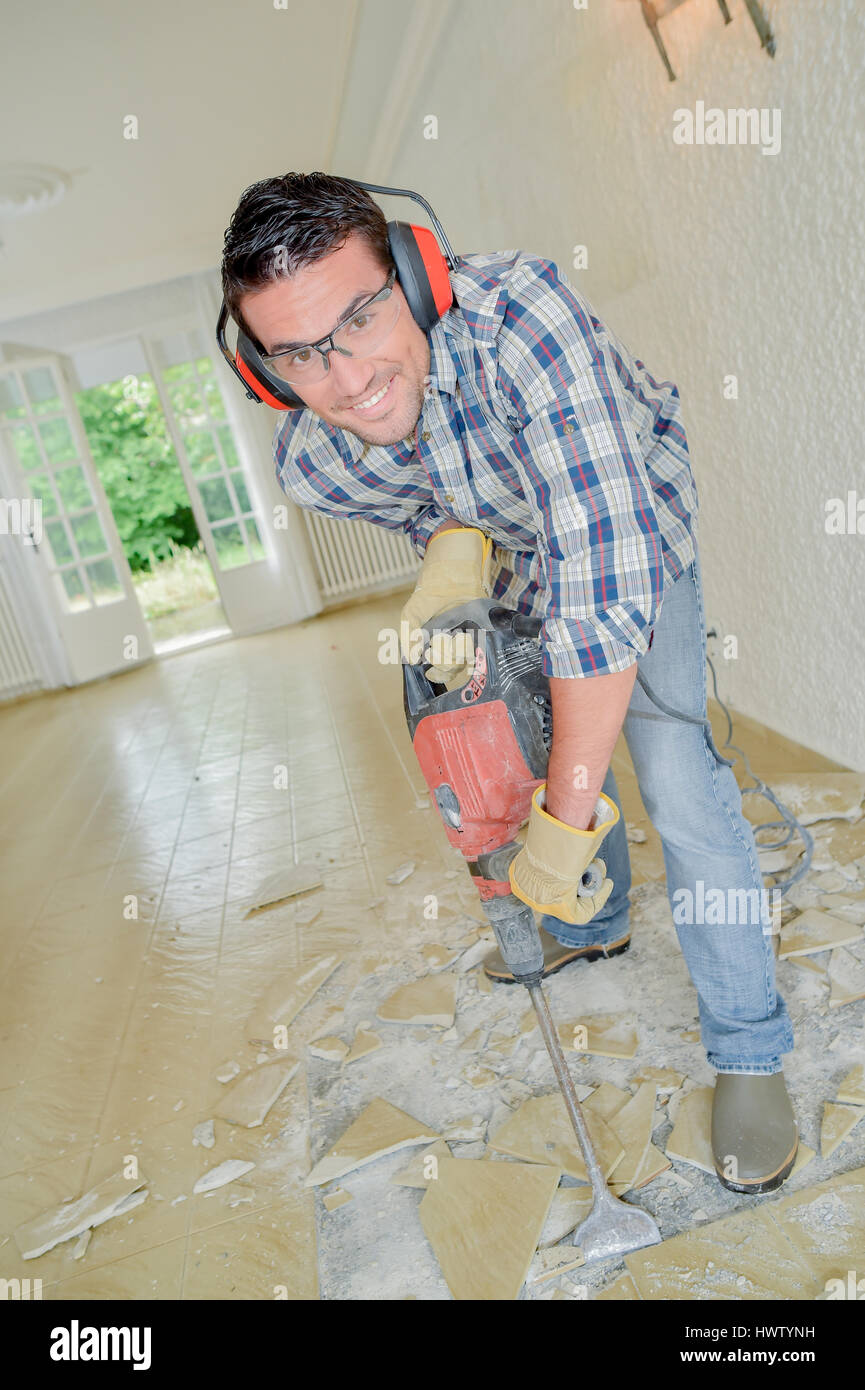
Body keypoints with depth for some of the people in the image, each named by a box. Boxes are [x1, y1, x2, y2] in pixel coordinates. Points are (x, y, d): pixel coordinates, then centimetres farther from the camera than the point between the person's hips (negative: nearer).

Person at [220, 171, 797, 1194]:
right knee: (541, 742, 15)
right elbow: (425, 504, -1)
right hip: (508, 540, 5)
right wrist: (455, 546, -27)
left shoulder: (516, 307, -43)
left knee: (673, 773, -18)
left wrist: (566, 814, -44)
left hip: (631, 521, -4)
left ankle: (748, 1052, 2)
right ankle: (592, 925, 44)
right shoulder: (309, 465, -26)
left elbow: (606, 563, -47)